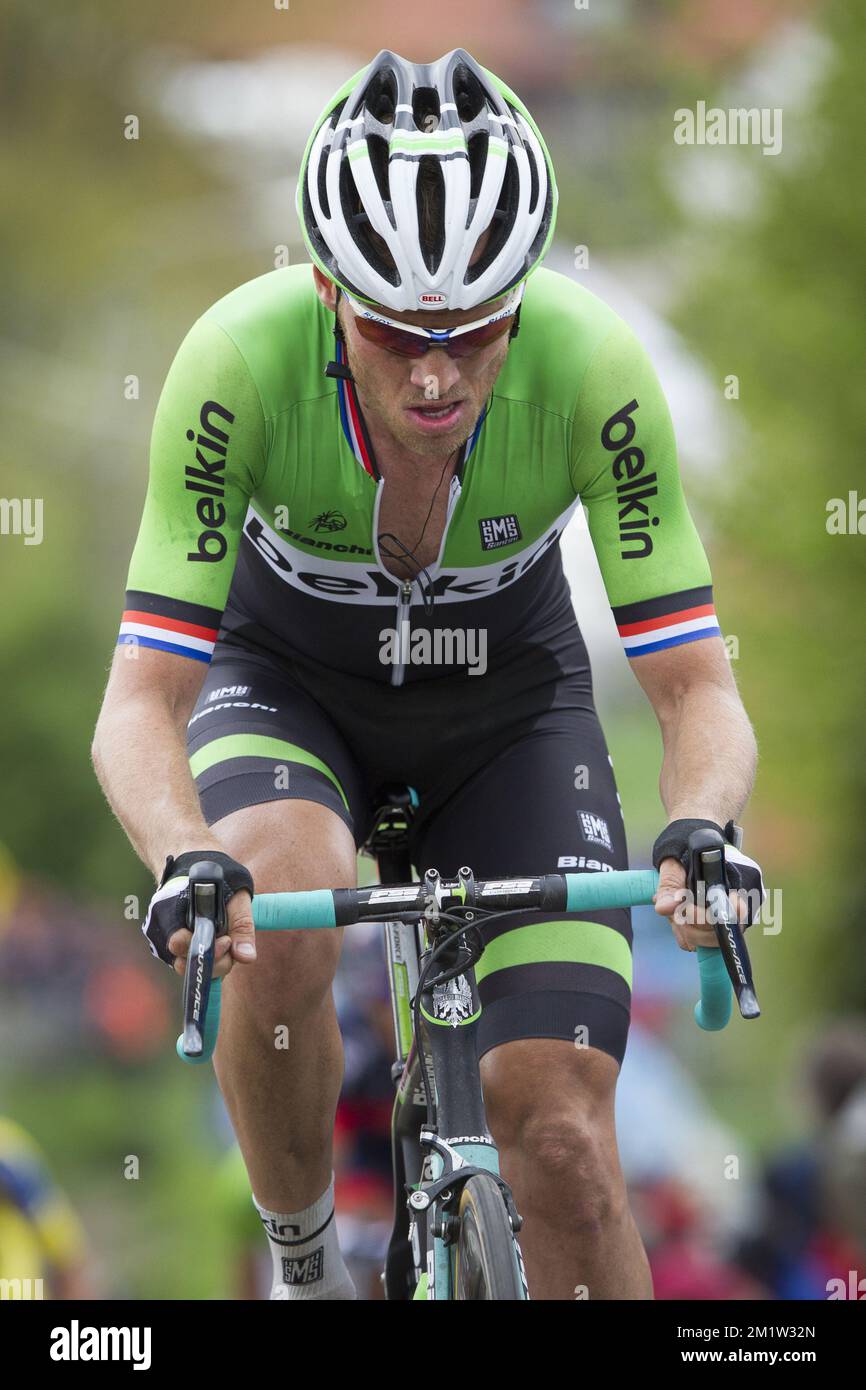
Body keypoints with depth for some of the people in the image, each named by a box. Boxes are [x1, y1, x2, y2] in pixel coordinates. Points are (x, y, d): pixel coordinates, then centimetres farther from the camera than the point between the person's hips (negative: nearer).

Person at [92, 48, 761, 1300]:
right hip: (288, 680, -1)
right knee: (278, 945, -33)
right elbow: (141, 702, -32)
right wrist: (183, 861, -53)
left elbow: (697, 688, -27)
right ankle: (303, 1266, -5)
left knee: (563, 1146, -13)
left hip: (508, 698, 1)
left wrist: (697, 830, -49)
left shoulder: (595, 368, -31)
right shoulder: (243, 360, -33)